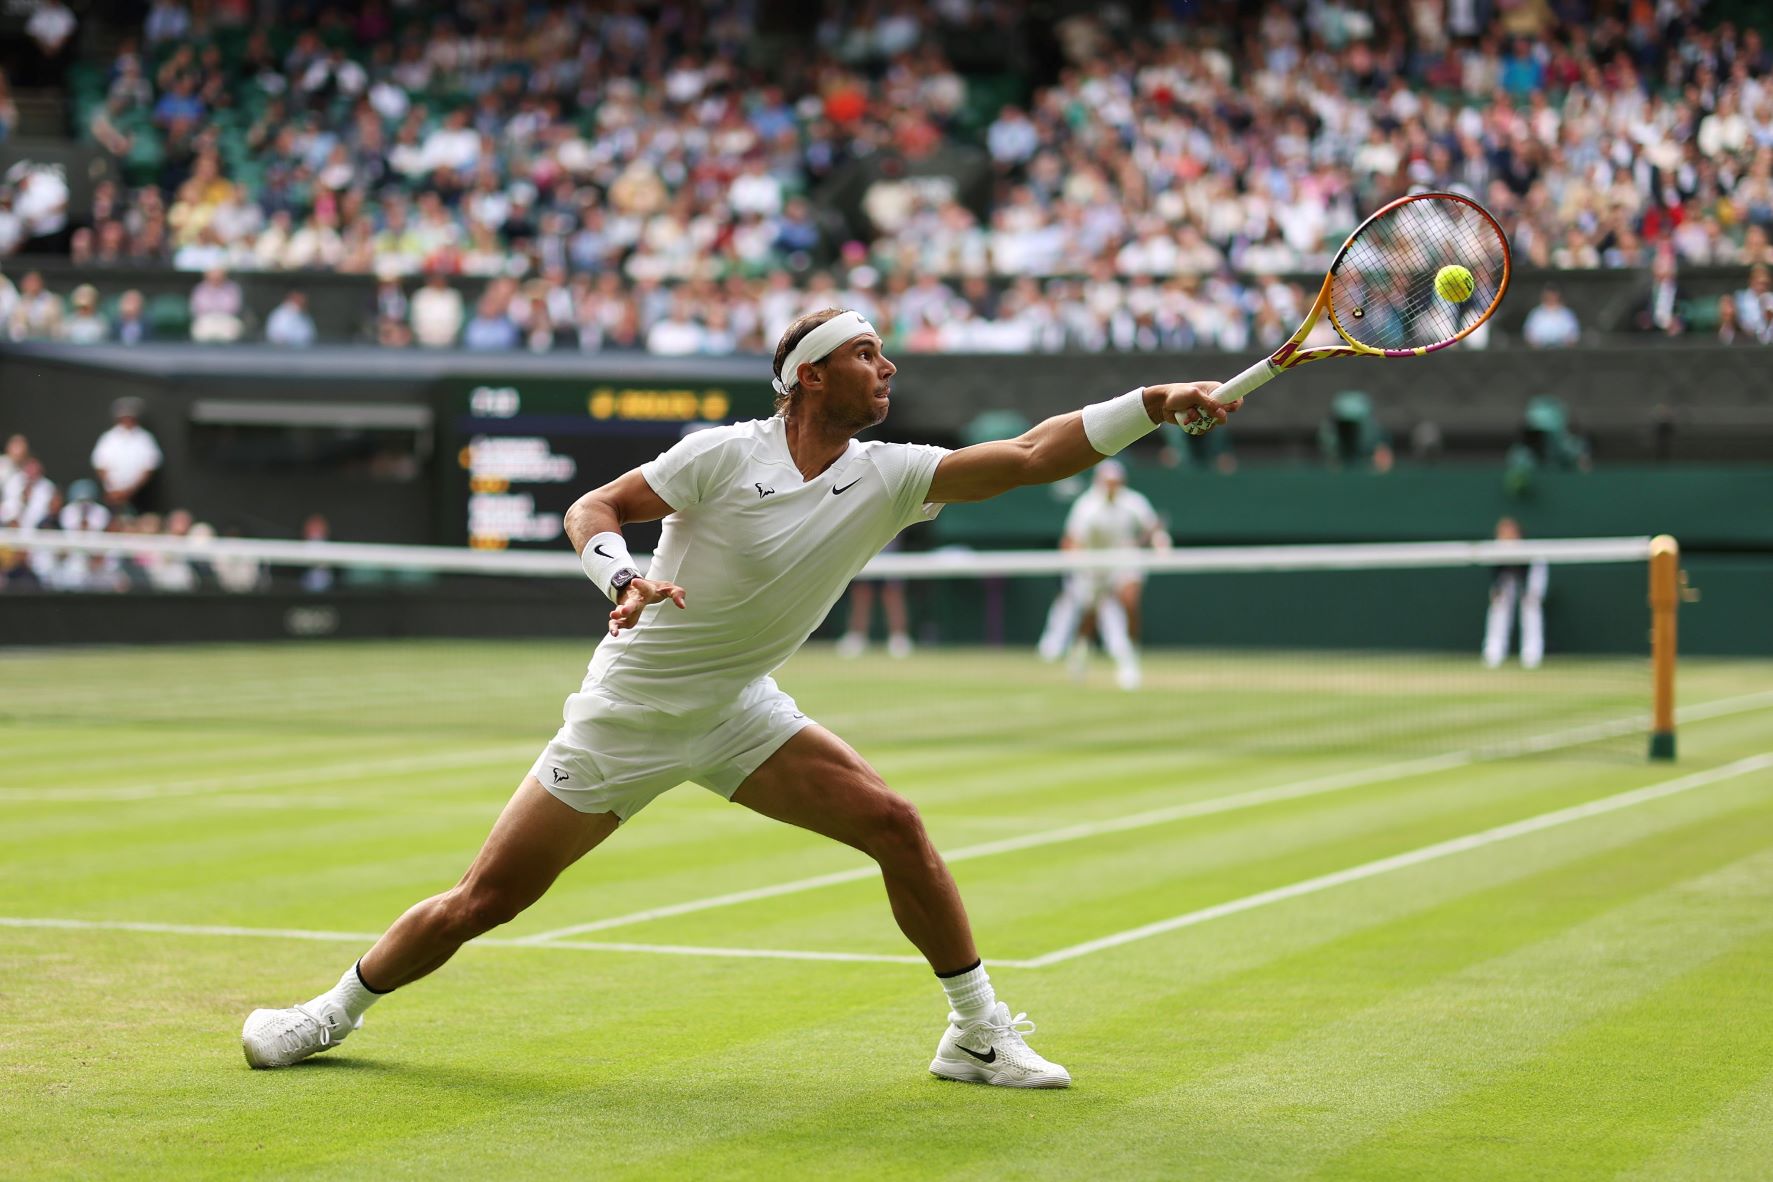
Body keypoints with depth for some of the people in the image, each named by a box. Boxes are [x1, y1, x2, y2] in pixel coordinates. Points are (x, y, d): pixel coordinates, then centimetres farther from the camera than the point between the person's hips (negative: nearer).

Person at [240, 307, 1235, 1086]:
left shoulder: (888, 477, -6)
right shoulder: (726, 455, -18)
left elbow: (1029, 456, -13)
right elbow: (592, 509, -14)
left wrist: (1152, 406, -23)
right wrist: (623, 577, -35)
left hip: (737, 713, 4)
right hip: (627, 714, -4)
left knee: (894, 824, -13)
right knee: (485, 901, 0)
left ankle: (979, 1034, -1)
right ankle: (336, 1012, 23)